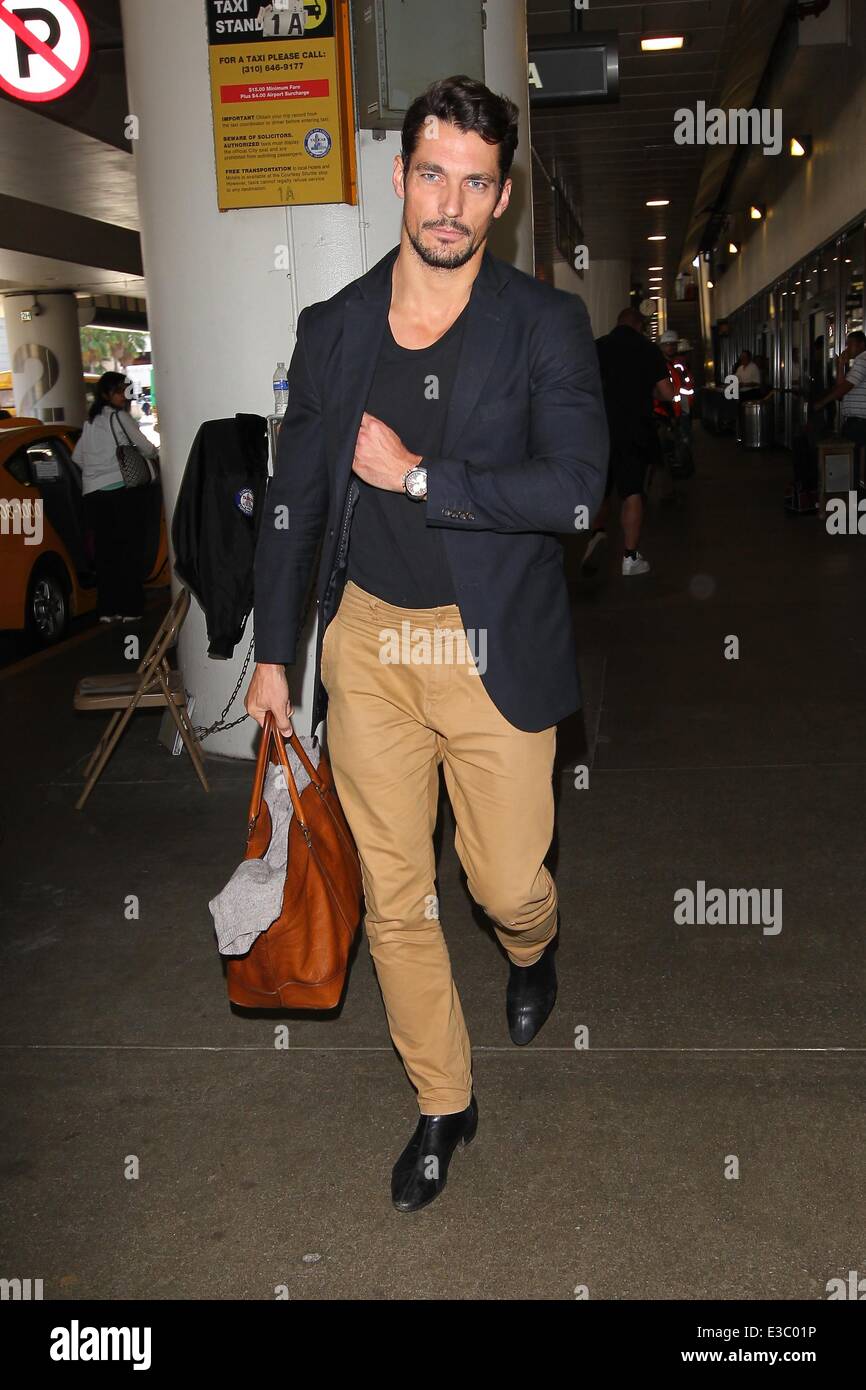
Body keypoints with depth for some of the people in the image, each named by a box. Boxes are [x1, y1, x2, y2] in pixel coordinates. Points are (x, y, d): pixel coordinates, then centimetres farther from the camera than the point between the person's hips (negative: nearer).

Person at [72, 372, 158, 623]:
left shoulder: (90, 421, 17)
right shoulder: (119, 416, -3)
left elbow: (77, 457, 22)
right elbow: (146, 448, 1)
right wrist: (154, 453, 22)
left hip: (92, 494, 6)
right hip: (121, 490, -6)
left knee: (105, 552, 8)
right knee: (131, 550, -2)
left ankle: (107, 609, 7)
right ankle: (130, 609, -5)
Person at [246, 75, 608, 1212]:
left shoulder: (547, 325, -5)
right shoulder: (331, 329, 5)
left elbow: (573, 489, -18)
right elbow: (293, 499, 10)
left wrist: (413, 476, -17)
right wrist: (272, 652, 10)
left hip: (493, 648, -2)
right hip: (366, 642, 3)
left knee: (507, 883, 6)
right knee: (393, 897, 9)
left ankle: (533, 946, 47)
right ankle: (444, 1101, 30)